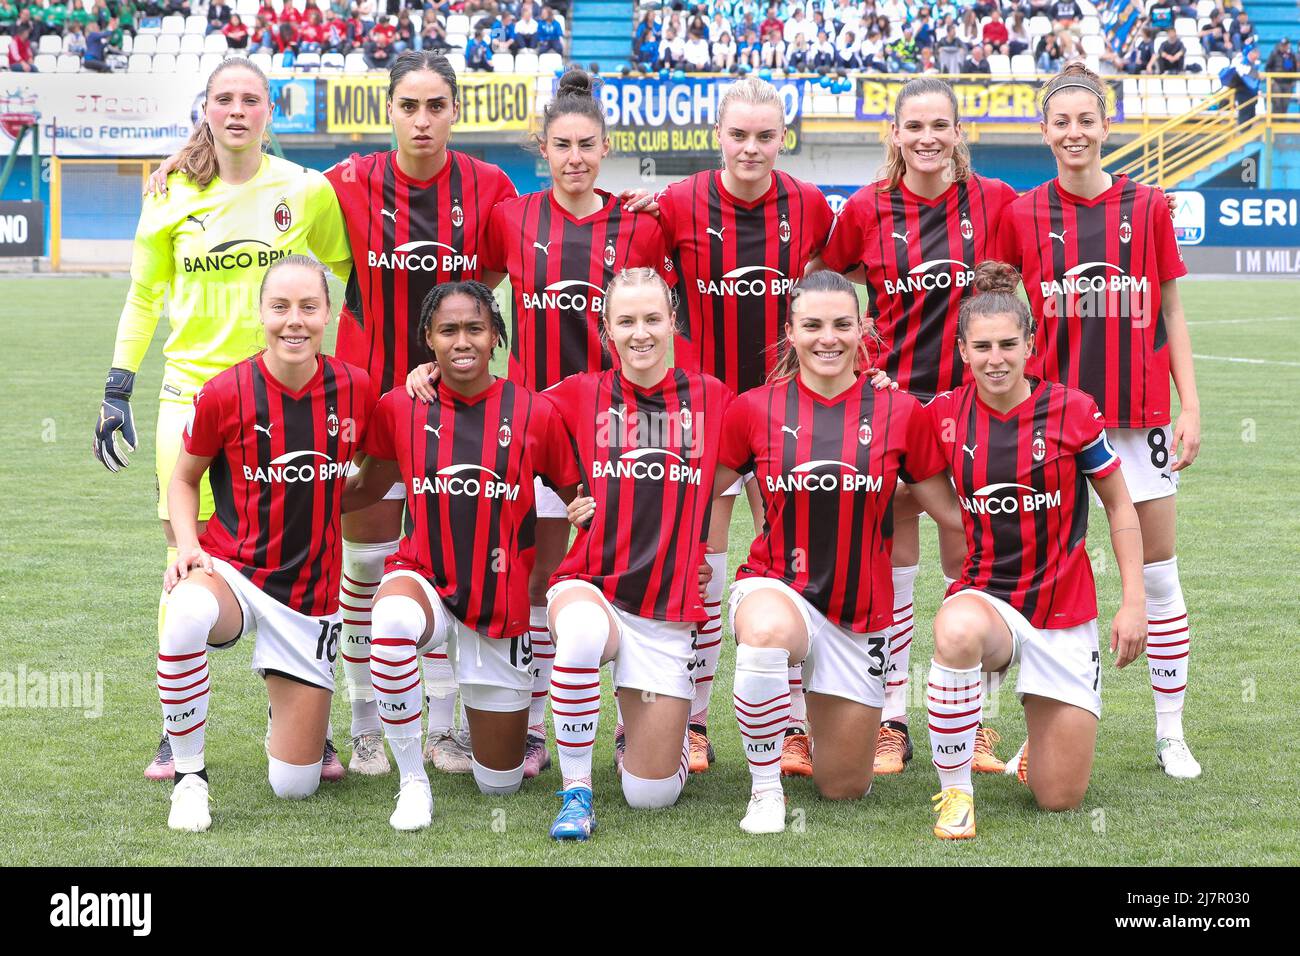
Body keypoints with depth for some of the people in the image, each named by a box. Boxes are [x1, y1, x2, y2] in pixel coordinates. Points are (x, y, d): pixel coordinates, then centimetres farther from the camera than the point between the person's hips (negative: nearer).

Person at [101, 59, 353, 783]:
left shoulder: (307, 192, 0)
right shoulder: (174, 197, 4)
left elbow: (346, 288, 9)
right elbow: (144, 296, 14)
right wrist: (117, 389, 9)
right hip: (191, 390, 1)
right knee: (187, 562, -1)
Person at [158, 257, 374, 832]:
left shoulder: (356, 389, -6)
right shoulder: (225, 394, -11)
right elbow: (184, 478, 5)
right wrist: (188, 546, -10)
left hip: (311, 595, 2)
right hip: (231, 569, -2)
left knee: (295, 786, 0)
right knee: (187, 618, -42)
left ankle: (286, 707, 38)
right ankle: (189, 777, -19)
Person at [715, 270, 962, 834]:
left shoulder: (900, 412, -3)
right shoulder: (754, 410, -4)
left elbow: (953, 512, 5)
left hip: (861, 612, 2)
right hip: (777, 589, -2)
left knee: (844, 789, 9)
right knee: (767, 632, -42)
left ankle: (823, 712, 46)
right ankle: (765, 789, -19)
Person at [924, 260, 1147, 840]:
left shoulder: (1071, 411, -9)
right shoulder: (944, 416, -5)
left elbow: (1120, 507, 1)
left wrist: (1134, 602, -4)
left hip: (1064, 612, 0)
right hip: (985, 594, 0)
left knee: (1060, 799, 1)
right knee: (957, 632, -41)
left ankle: (1042, 712, 37)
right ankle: (954, 792, -22)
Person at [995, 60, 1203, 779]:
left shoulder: (1148, 207, 3)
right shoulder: (1021, 216, 1)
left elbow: (1171, 313, 7)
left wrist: (1190, 405, 2)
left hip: (1138, 415, 1)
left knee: (1159, 576, 4)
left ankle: (1171, 732, 15)